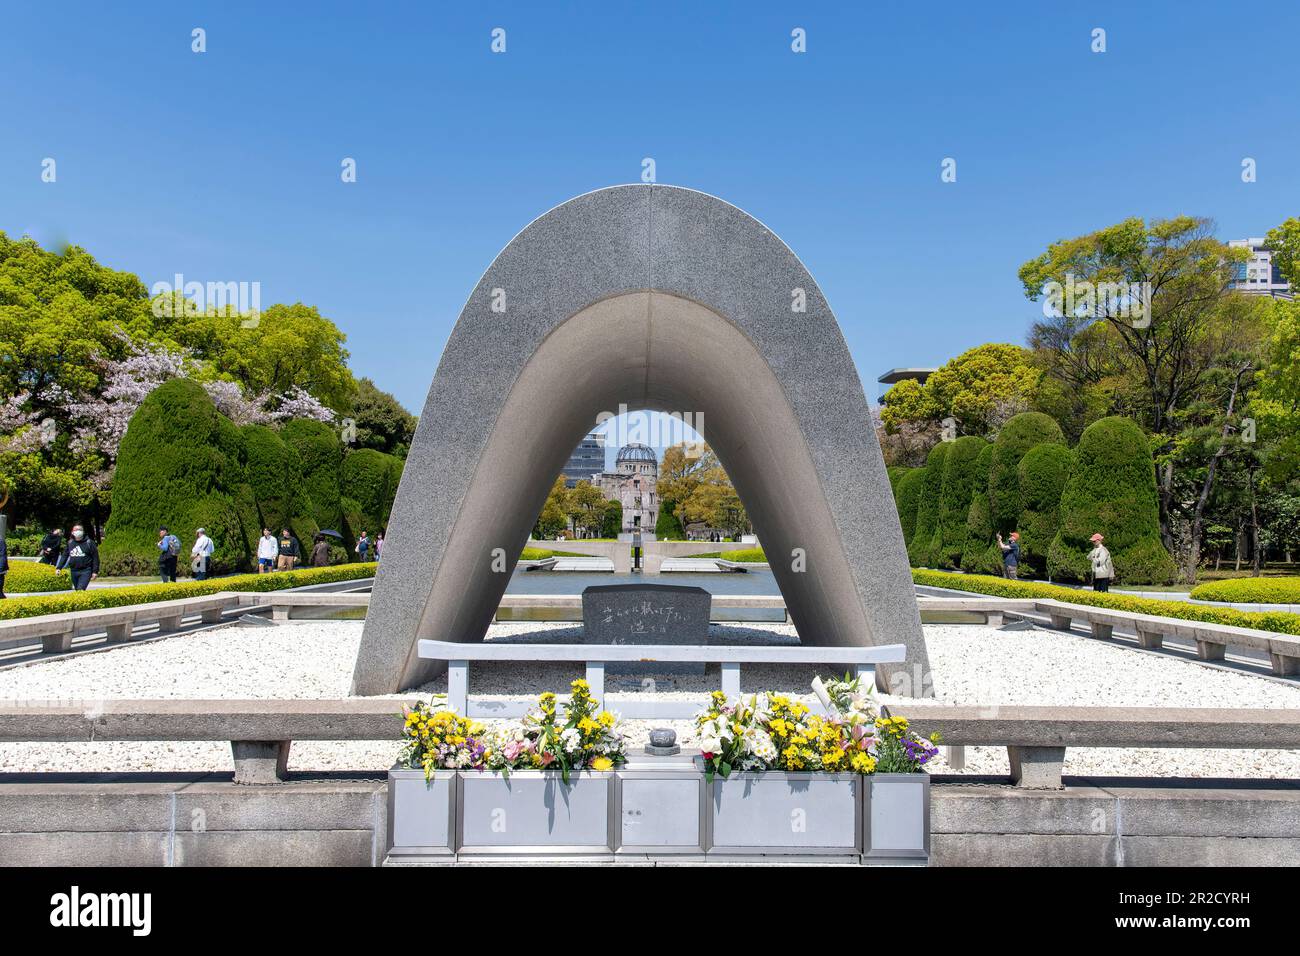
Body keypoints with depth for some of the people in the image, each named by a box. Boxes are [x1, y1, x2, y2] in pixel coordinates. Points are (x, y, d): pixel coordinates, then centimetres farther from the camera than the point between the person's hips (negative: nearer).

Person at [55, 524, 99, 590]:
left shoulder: (89, 543, -2)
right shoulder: (70, 543, 10)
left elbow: (95, 557, -3)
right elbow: (64, 556, 15)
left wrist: (95, 572, -7)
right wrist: (58, 568, 5)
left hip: (85, 572, -5)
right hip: (73, 572, 5)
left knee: (80, 589, -18)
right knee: (77, 590, 10)